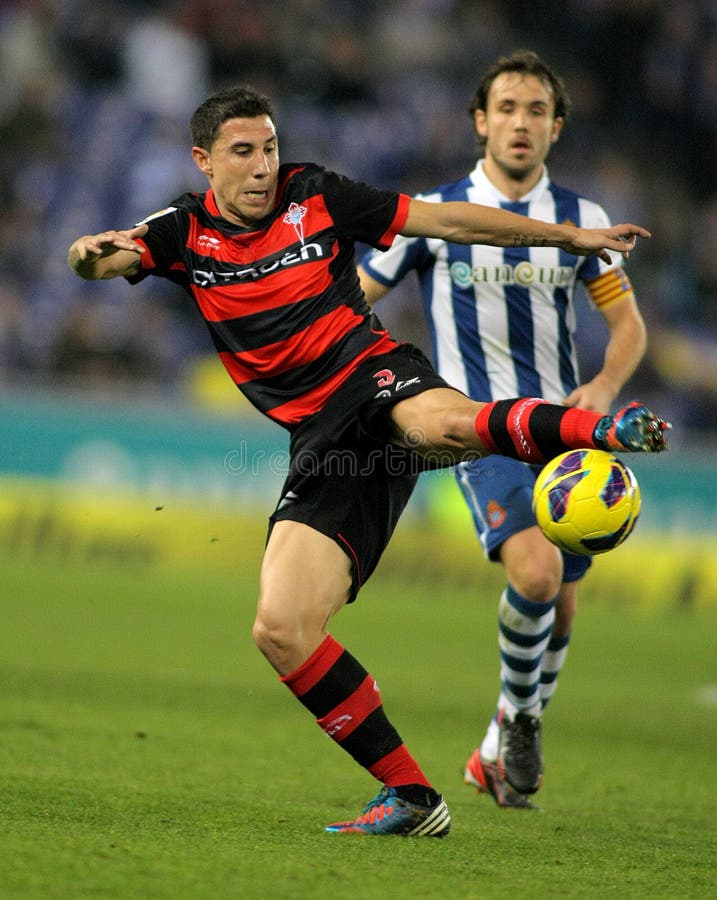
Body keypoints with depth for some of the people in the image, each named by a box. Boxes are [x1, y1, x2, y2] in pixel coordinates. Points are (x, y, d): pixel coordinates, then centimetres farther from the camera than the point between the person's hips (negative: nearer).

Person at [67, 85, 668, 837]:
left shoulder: (315, 196, 6)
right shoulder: (186, 233, 10)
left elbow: (447, 221, 11)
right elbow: (98, 262, -3)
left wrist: (570, 237, 12)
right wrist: (91, 252, -28)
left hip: (374, 375, -2)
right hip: (322, 439, 2)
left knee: (443, 422, -42)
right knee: (280, 630, -13)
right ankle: (411, 799, -8)